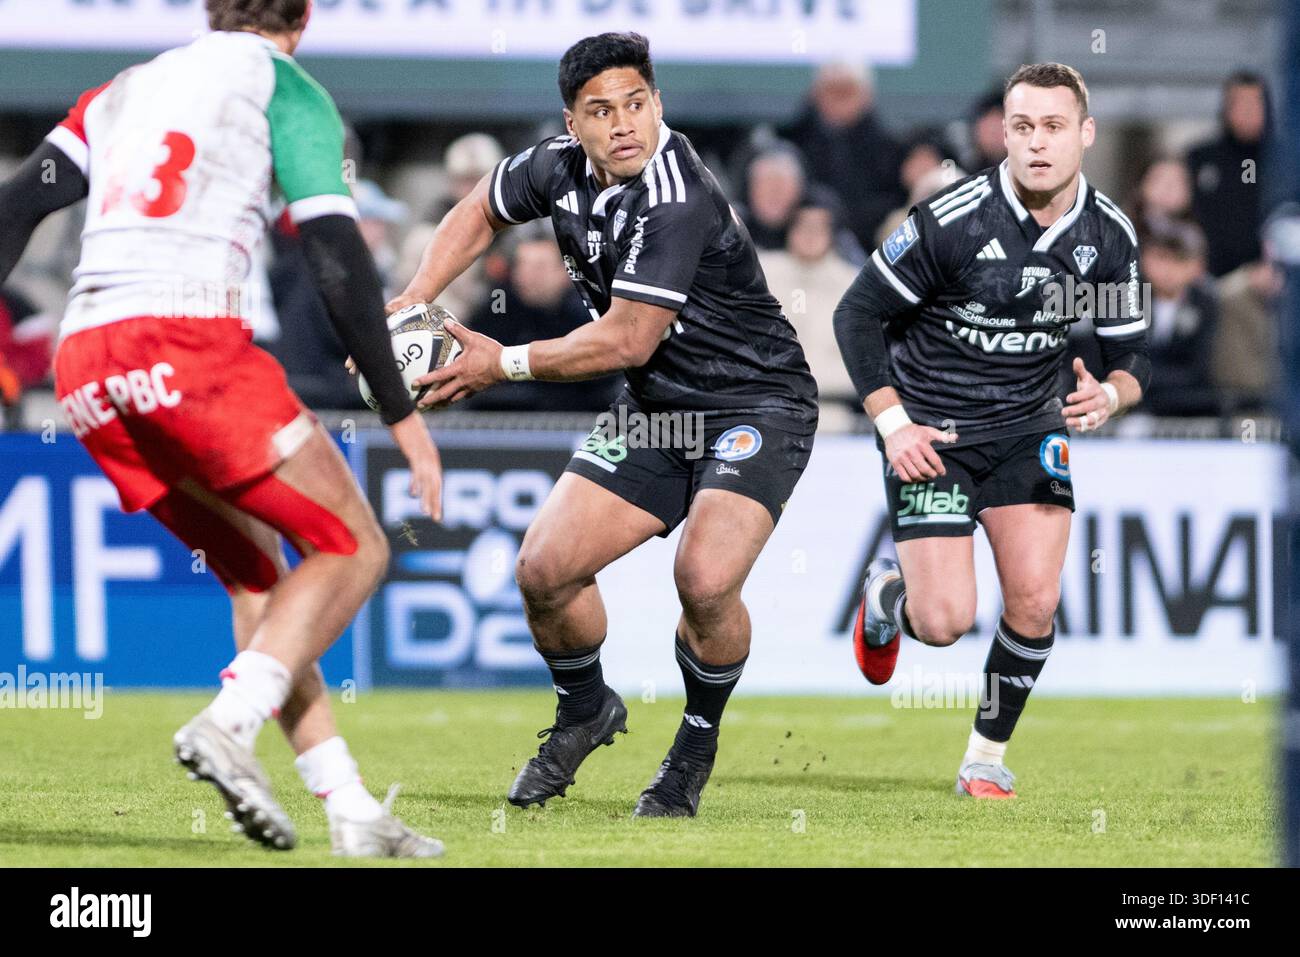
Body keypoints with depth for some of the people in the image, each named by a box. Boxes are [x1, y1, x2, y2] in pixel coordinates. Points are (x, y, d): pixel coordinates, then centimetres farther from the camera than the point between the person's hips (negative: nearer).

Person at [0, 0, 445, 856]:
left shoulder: (124, 89, 27)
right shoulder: (285, 87, 9)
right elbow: (338, 257, 0)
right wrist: (401, 411, 3)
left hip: (84, 367, 7)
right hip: (187, 342, -7)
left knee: (260, 576, 17)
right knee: (353, 548, 4)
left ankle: (352, 812, 11)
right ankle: (230, 725, -17)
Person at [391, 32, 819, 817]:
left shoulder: (677, 200, -28)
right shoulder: (559, 169, -4)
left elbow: (627, 340, -26)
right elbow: (482, 212, 18)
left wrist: (505, 364, -15)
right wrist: (415, 302, 5)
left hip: (755, 406, -7)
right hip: (655, 412, 7)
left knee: (705, 580, -28)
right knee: (544, 571, -3)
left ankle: (698, 746, 1)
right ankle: (586, 711, 28)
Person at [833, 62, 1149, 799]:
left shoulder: (1110, 236, -7)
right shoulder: (953, 220, -20)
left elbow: (1132, 352, 4)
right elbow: (859, 314, -10)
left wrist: (1110, 395, -20)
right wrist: (893, 425, -15)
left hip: (1029, 428, 4)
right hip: (933, 433, -4)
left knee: (1036, 601, -10)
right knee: (945, 622, -11)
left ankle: (988, 757, 12)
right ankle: (890, 591, 27)